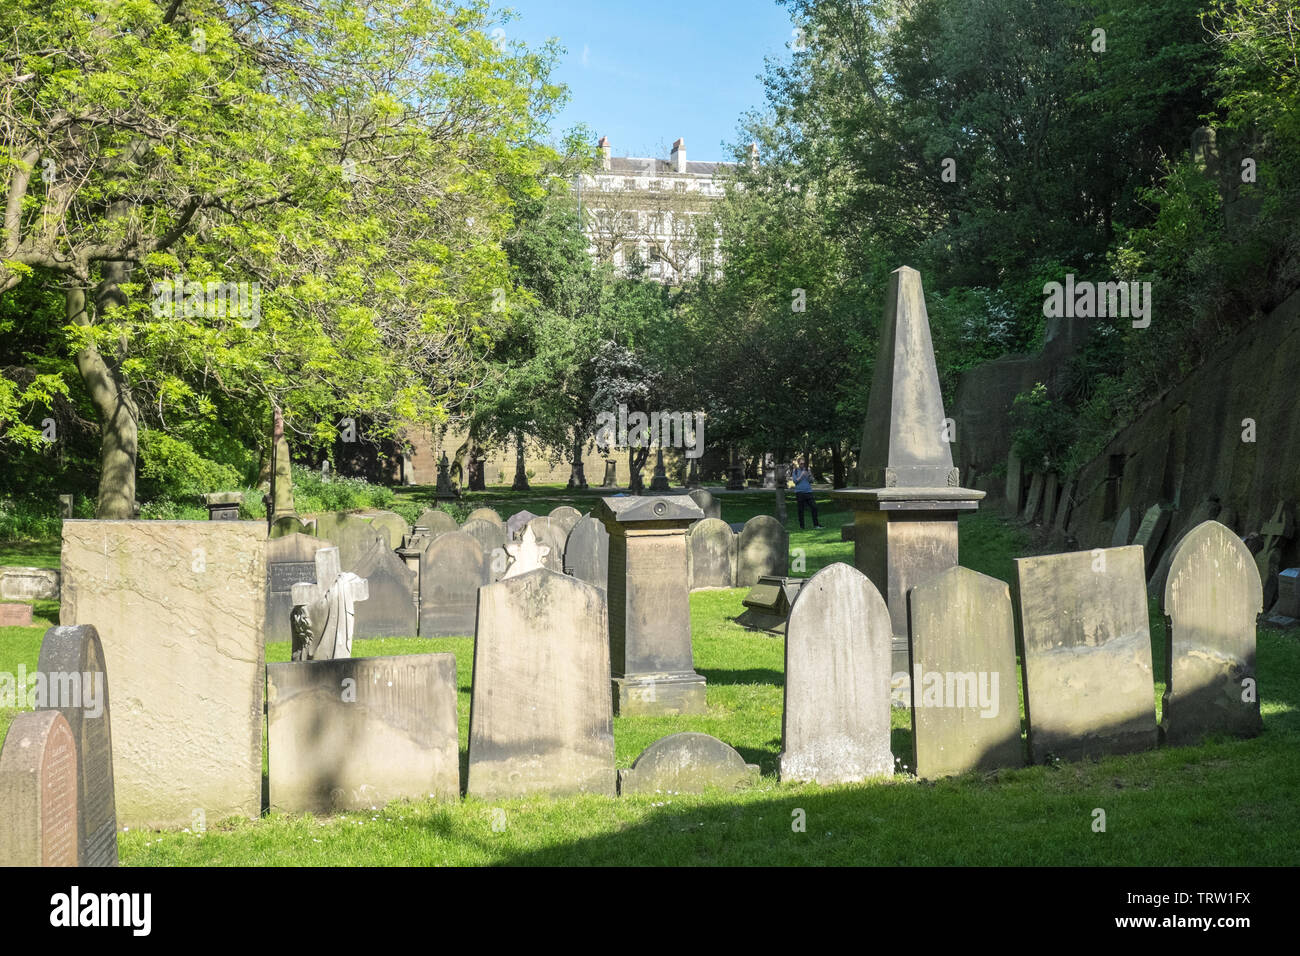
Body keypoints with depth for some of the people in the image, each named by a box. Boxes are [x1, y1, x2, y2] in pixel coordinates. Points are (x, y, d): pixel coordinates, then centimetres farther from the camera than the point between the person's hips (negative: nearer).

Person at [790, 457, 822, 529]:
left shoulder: (807, 470, 13)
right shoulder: (795, 471, 3)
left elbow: (811, 481, 12)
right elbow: (795, 481, -6)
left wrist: (810, 476, -7)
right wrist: (801, 475, -14)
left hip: (808, 491, 3)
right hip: (799, 492, -3)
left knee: (814, 507, -5)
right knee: (801, 509, -1)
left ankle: (816, 524, 1)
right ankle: (801, 526, 6)